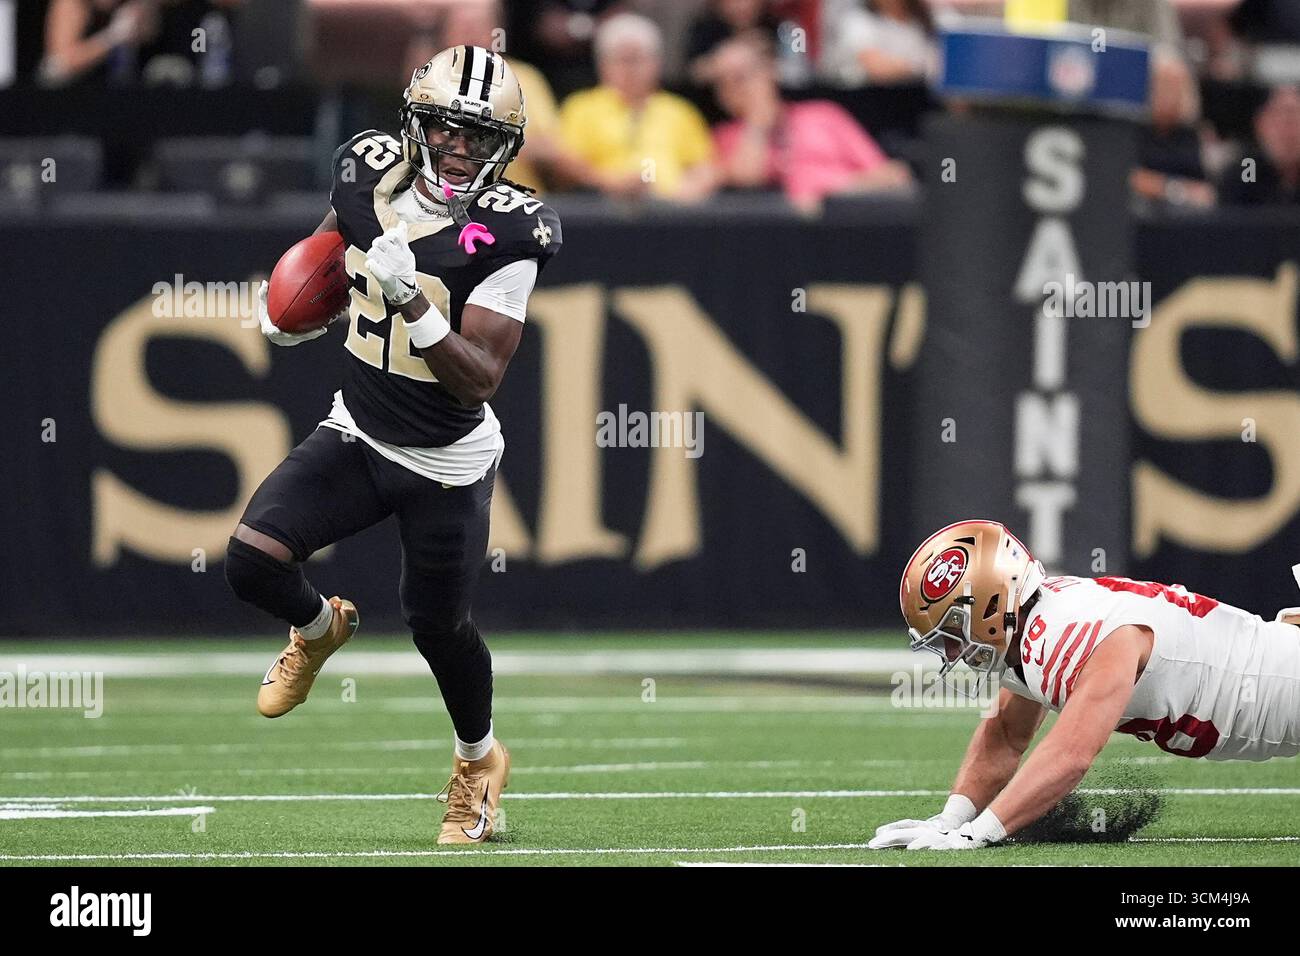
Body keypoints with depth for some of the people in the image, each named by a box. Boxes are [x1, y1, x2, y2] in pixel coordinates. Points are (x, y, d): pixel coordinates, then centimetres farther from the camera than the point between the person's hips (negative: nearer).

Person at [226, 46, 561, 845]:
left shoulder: (504, 235, -22)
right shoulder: (373, 177, -8)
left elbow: (479, 381, -25)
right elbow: (332, 240, 19)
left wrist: (414, 305, -37)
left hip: (448, 466, -4)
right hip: (359, 435, 4)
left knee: (439, 623, 8)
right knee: (254, 558, -13)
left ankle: (479, 760, 39)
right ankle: (319, 629, 24)